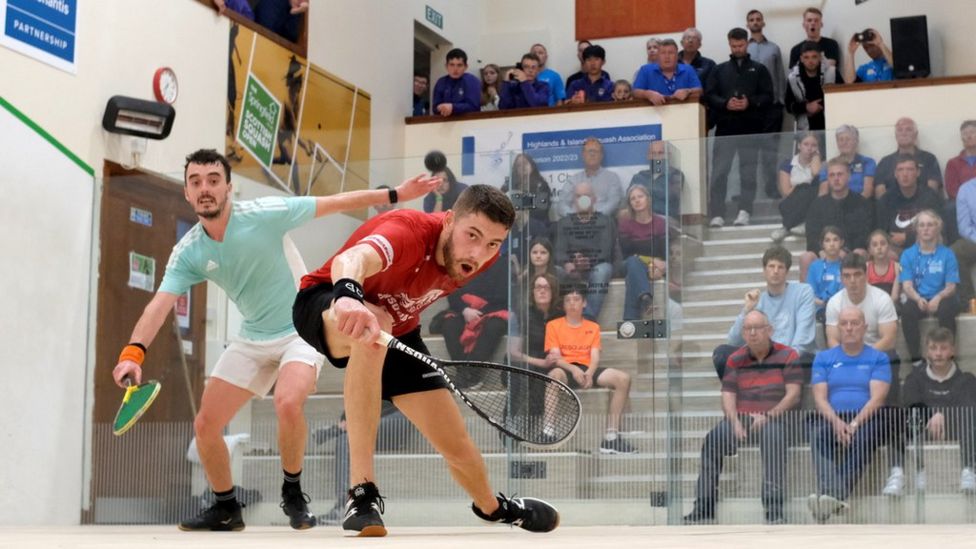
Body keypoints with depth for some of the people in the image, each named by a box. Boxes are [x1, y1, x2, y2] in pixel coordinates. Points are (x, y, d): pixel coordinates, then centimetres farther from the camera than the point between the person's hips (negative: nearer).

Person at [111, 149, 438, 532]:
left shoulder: (265, 214, -19)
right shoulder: (188, 253, -8)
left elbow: (335, 203, -11)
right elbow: (160, 305, -19)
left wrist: (396, 194, -13)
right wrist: (134, 351, -37)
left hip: (301, 330, -5)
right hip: (252, 340, 5)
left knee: (288, 403, -33)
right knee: (205, 425, 1)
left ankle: (293, 494, -7)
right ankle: (226, 509, 25)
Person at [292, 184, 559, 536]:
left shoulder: (481, 258, -16)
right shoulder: (410, 231, -38)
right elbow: (351, 259, -61)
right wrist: (348, 295, -82)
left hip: (399, 331, 6)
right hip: (329, 306, -6)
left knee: (457, 446, 4)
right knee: (373, 325, -44)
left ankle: (492, 507, 43)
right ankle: (361, 491, -38)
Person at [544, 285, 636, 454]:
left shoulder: (593, 327, 20)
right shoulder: (553, 325, 11)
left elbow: (595, 357, 8)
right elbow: (555, 356, -1)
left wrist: (589, 373, -16)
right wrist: (573, 369, -21)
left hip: (587, 370, 4)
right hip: (565, 370, -4)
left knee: (623, 378, -22)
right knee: (554, 375, -42)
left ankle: (611, 437, -25)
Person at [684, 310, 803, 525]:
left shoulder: (787, 356, 7)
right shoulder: (735, 360, 17)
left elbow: (793, 394, -2)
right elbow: (728, 396, 9)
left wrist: (768, 416, -16)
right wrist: (735, 422, -11)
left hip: (774, 418, -3)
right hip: (740, 418, 3)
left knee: (773, 437, -38)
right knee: (713, 440, -26)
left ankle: (774, 508, -35)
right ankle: (704, 507, -24)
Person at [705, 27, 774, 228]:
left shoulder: (759, 69, 11)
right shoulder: (720, 70, 14)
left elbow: (768, 97, 3)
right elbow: (709, 95, 5)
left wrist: (750, 103, -14)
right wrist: (725, 103, -13)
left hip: (751, 127, 0)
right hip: (725, 126, 0)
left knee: (748, 171, 1)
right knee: (719, 171, -6)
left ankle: (745, 211, 5)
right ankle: (717, 214, -6)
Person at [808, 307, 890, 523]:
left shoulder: (878, 358, 13)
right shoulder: (824, 358, 18)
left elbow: (877, 398, 0)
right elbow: (820, 398, 6)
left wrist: (855, 423, -18)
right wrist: (836, 422, -15)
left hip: (865, 419, -1)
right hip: (831, 418, 1)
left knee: (860, 440, -37)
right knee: (818, 436, -34)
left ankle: (834, 496, -54)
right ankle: (829, 494, -56)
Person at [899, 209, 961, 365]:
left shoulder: (947, 254, 4)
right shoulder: (908, 254, 6)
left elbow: (951, 286, -2)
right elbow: (907, 285, -2)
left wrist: (938, 298, -24)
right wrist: (918, 299, -24)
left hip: (941, 298, -1)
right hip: (918, 299, 1)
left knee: (946, 309, -35)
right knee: (907, 310, -33)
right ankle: (916, 357, -25)